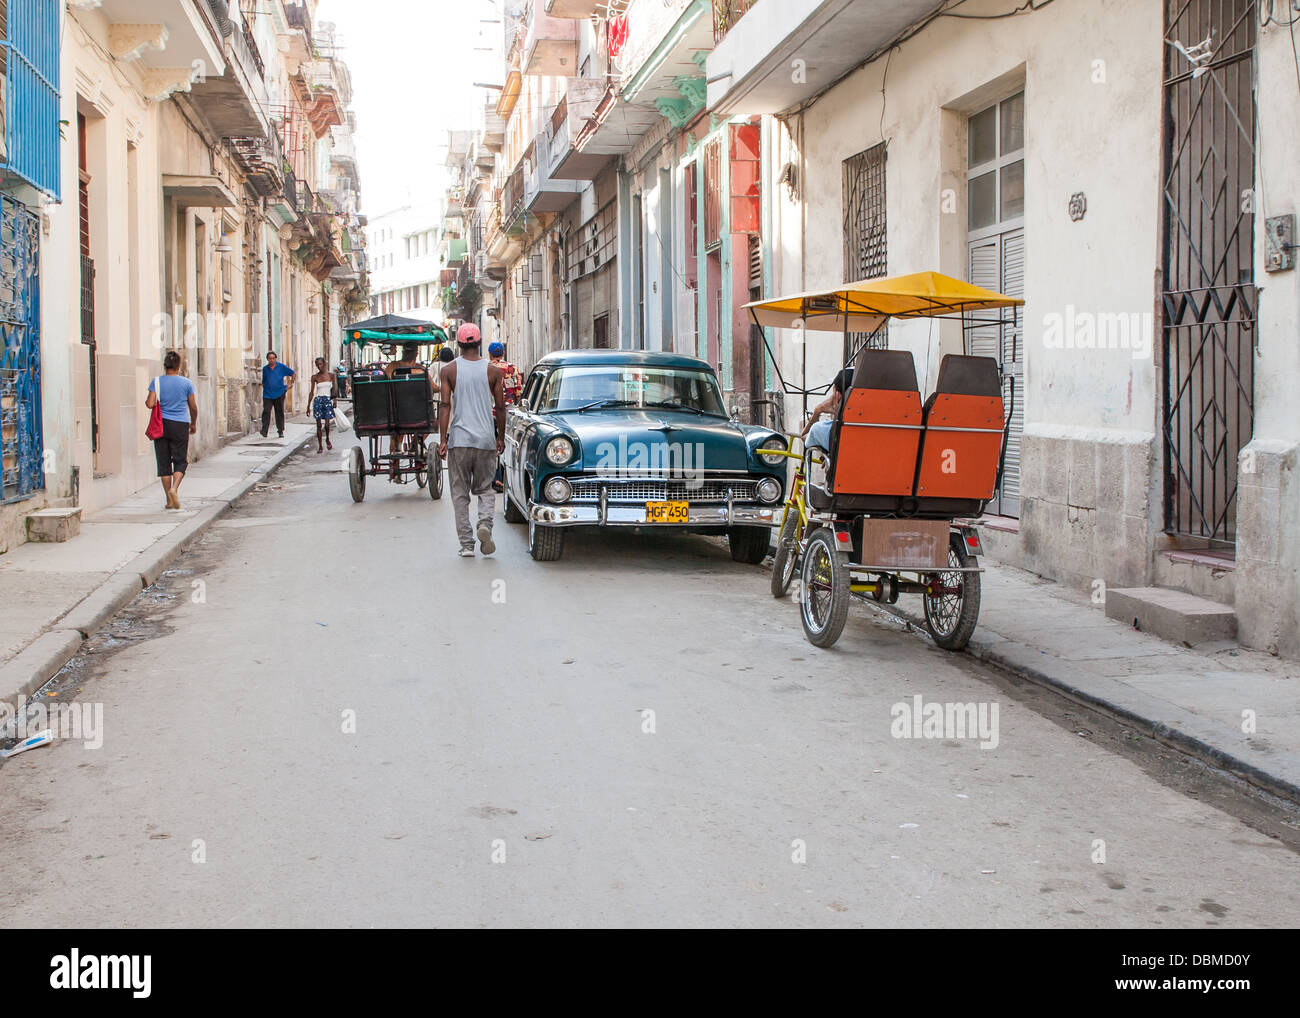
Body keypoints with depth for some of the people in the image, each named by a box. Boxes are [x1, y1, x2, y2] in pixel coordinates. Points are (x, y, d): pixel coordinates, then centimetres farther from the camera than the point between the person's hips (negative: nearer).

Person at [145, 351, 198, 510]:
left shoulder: (157, 382, -2)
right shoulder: (186, 383, -1)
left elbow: (150, 404, -9)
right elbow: (193, 407, 5)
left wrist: (146, 400, 14)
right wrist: (194, 424, 20)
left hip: (161, 425, 1)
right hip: (180, 425, -1)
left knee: (164, 462, 6)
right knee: (181, 460, 8)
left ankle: (169, 499, 6)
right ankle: (174, 488, -16)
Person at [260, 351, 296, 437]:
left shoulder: (282, 367, 1)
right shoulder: (265, 369, 10)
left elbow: (293, 373, 8)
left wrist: (289, 385, 4)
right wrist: (264, 388, 10)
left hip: (279, 394, -1)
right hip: (267, 395, 1)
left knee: (279, 413, 4)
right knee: (266, 412, -12)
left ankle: (280, 431, 12)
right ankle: (264, 431, -15)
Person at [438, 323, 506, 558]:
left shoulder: (449, 370, 0)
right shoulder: (492, 371, 2)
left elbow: (445, 405, -6)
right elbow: (500, 407, 3)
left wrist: (443, 439, -5)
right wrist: (501, 438, 14)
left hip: (459, 439, -1)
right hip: (486, 439, 1)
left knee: (460, 493, 6)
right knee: (485, 488, 13)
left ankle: (466, 544, 5)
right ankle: (485, 523, -14)